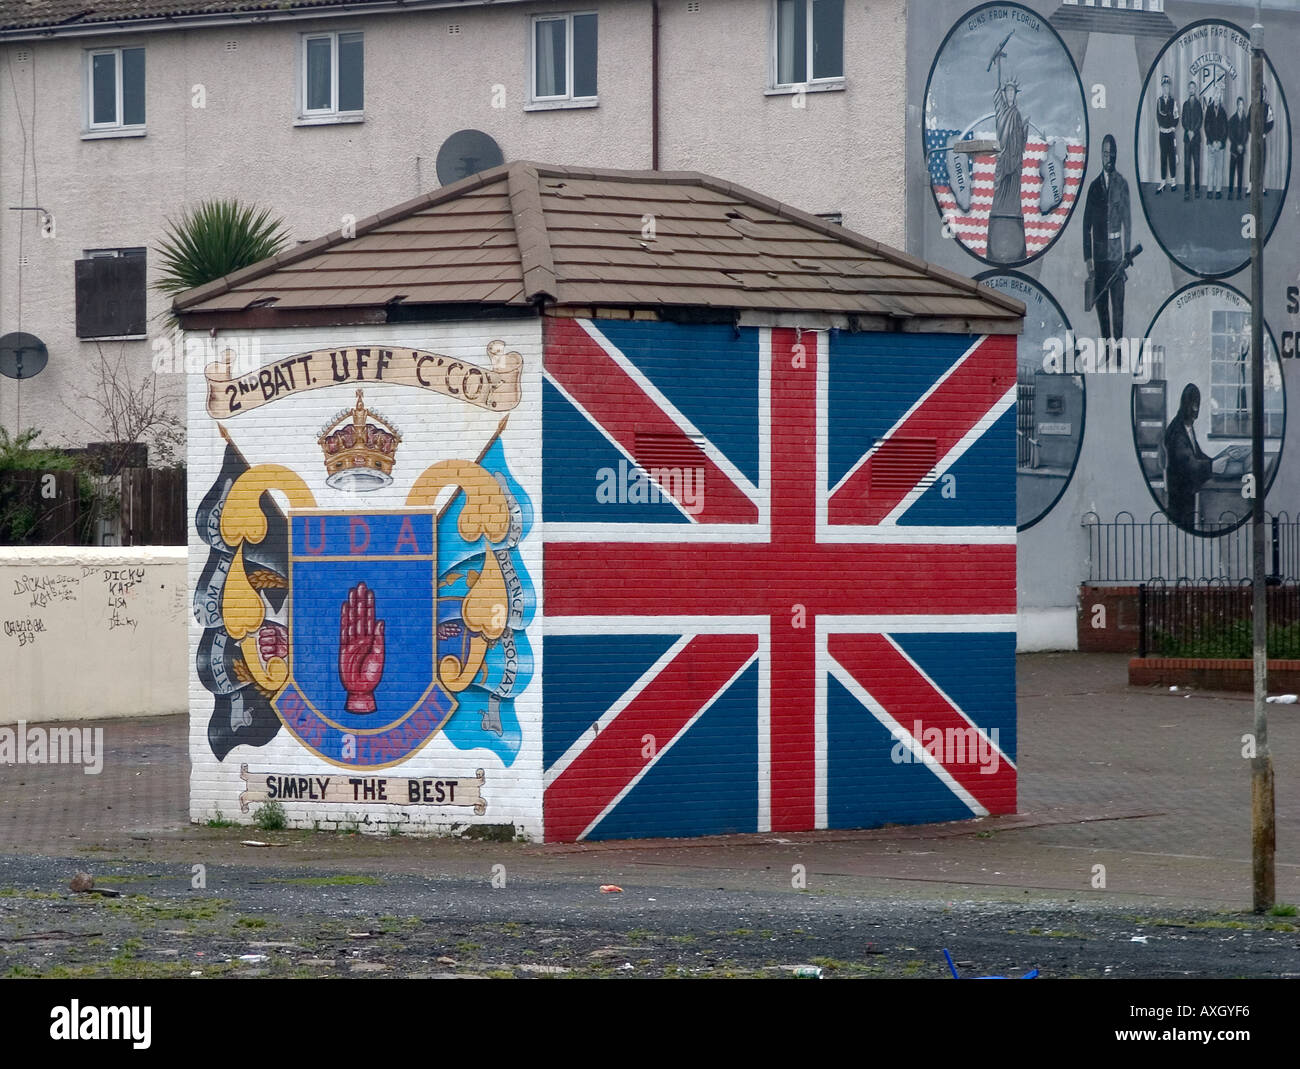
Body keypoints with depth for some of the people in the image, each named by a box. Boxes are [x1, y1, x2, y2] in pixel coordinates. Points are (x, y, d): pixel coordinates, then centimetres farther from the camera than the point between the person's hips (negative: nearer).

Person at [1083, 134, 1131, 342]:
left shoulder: (1122, 184, 3)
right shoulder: (1094, 186, 11)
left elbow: (1127, 221, 1)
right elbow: (1087, 224, 11)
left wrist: (1127, 254, -6)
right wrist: (1088, 258, 4)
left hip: (1116, 254, -3)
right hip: (1099, 255, 3)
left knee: (1118, 303, -6)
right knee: (1101, 305, 4)